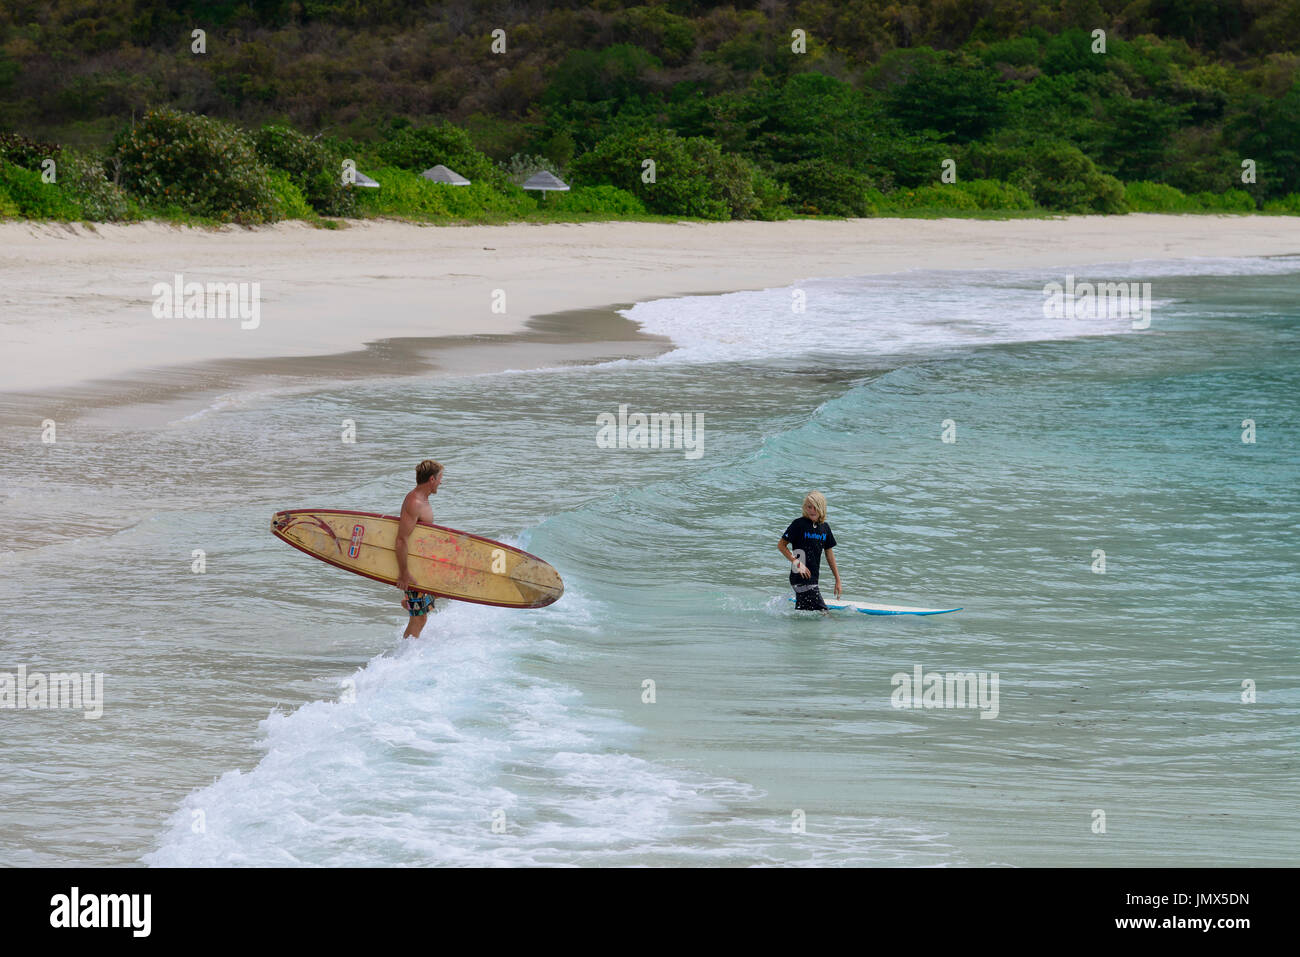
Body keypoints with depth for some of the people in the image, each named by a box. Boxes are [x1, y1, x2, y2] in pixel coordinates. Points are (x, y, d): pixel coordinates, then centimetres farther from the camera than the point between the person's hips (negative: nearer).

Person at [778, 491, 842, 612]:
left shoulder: (824, 527, 10)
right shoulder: (799, 524, -9)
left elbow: (830, 555, 16)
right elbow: (781, 545, -6)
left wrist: (838, 580, 16)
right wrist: (796, 563, -15)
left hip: (813, 578, 7)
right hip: (801, 578, -7)